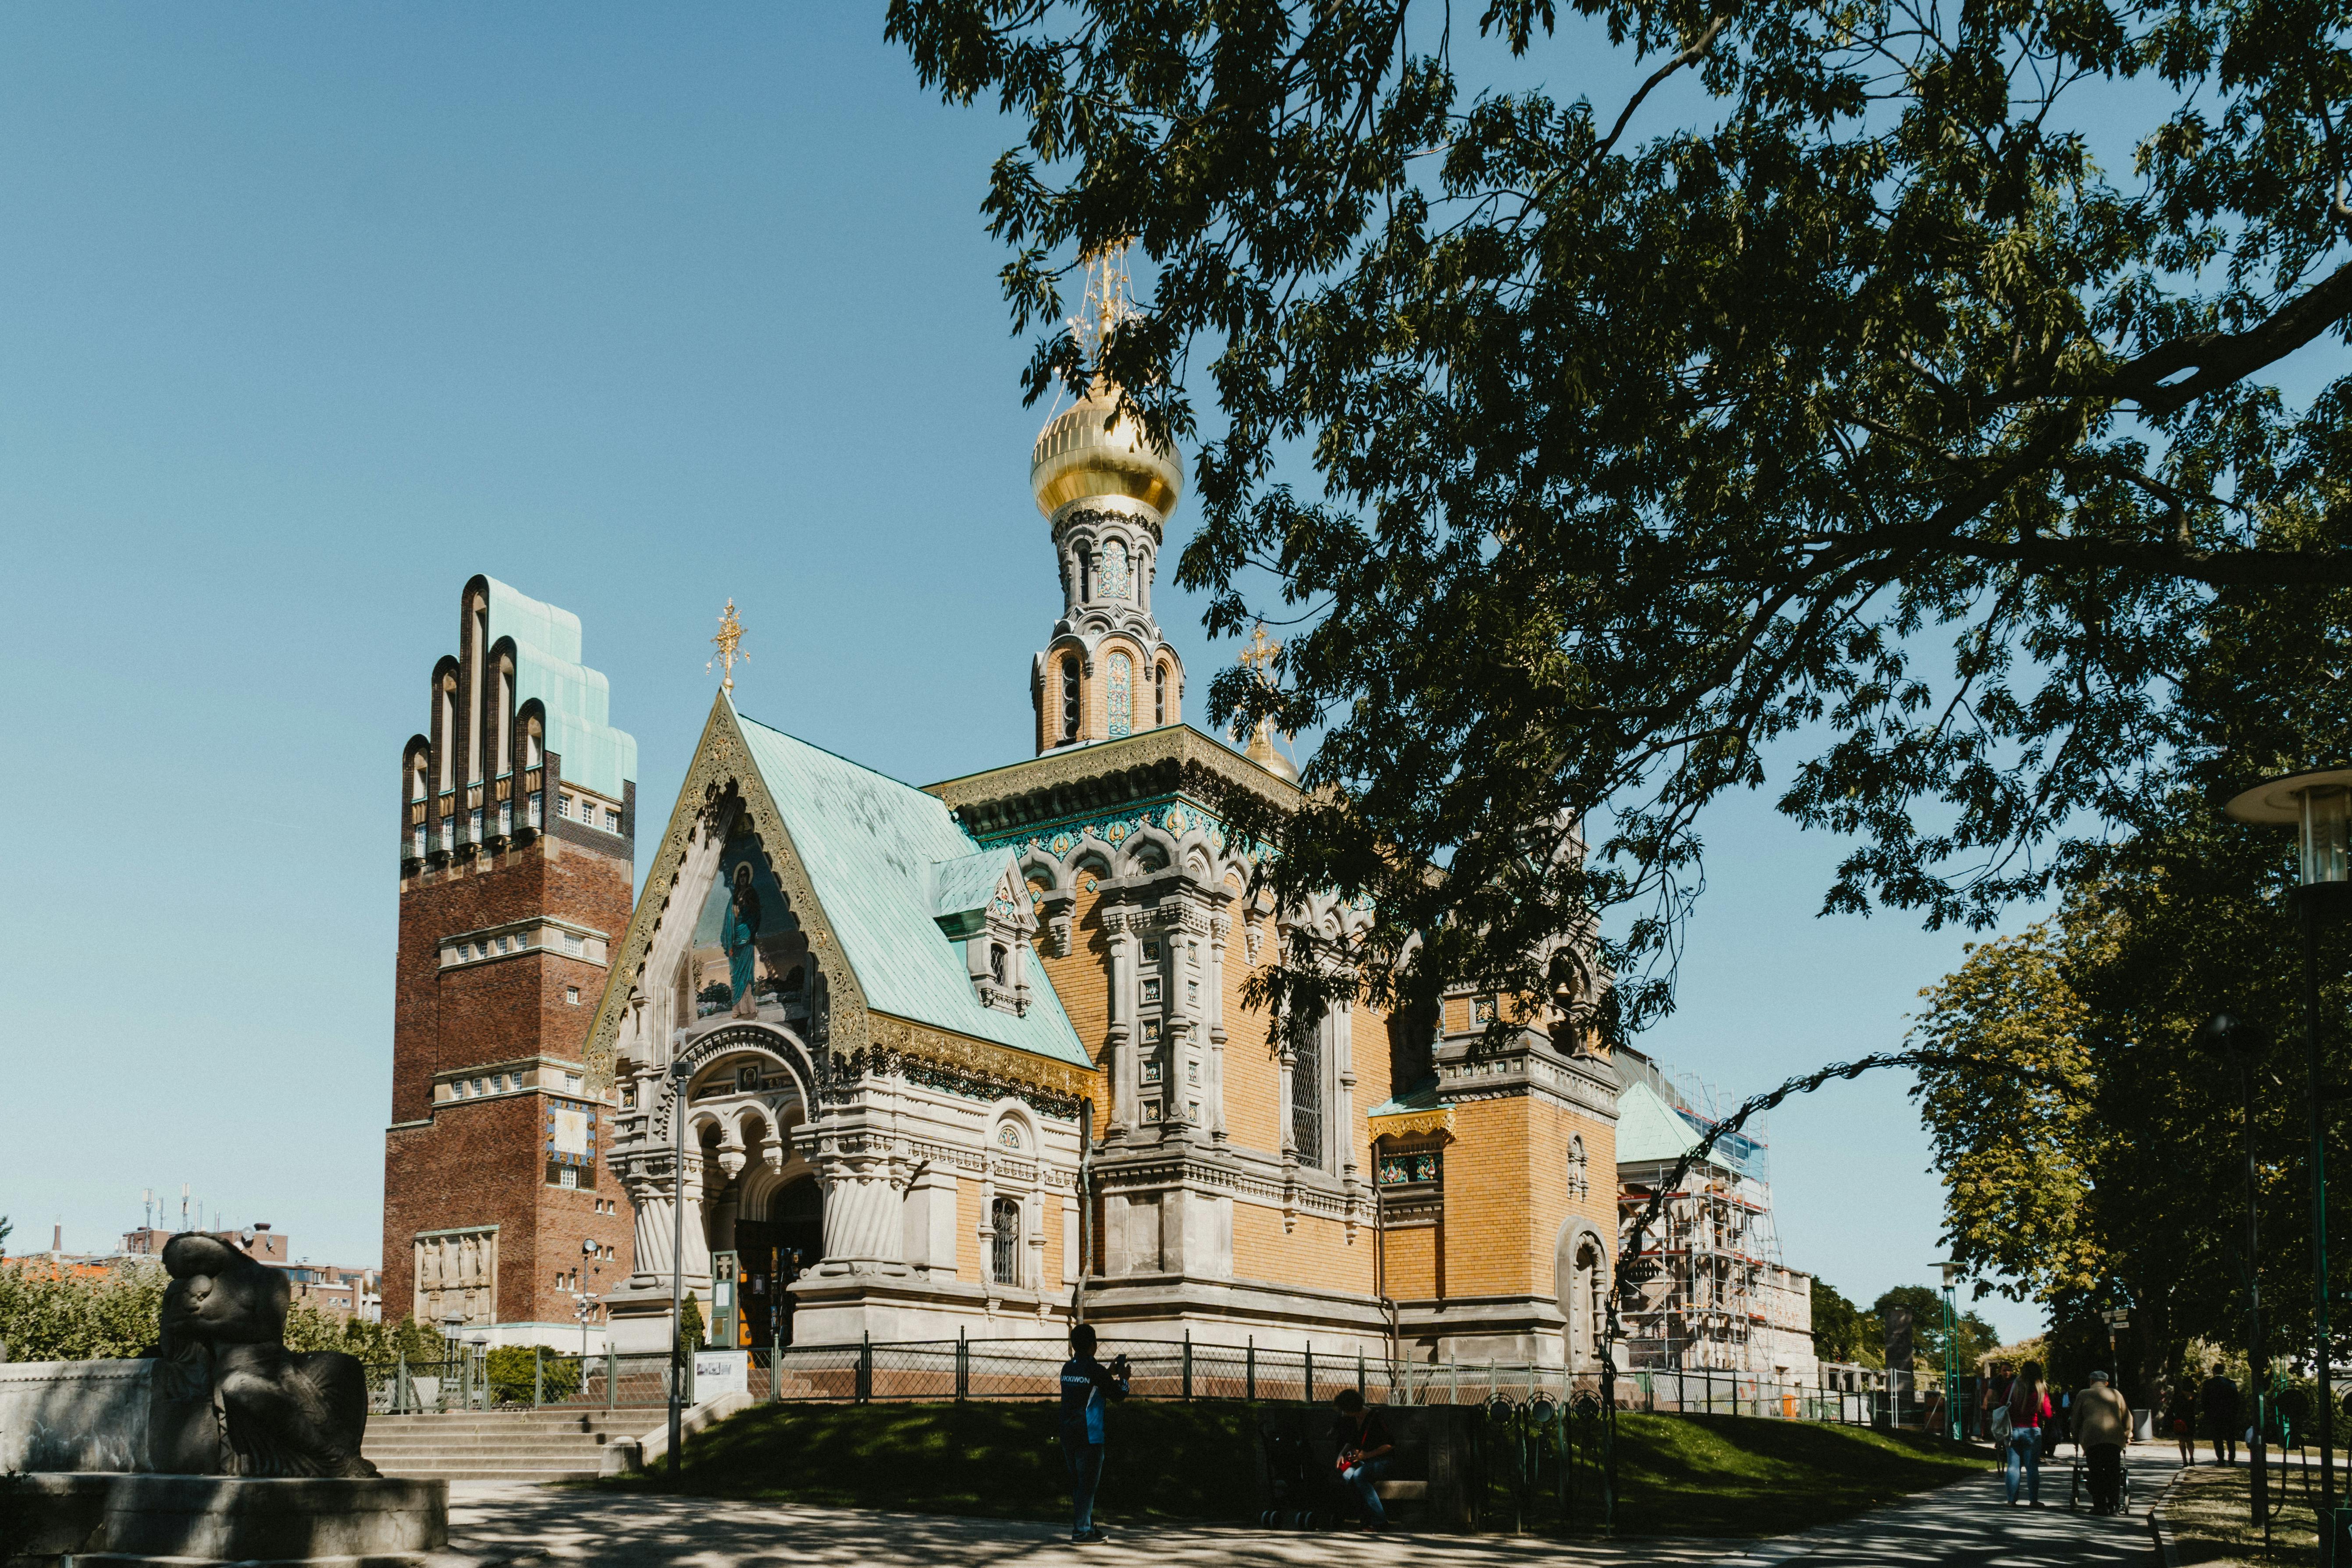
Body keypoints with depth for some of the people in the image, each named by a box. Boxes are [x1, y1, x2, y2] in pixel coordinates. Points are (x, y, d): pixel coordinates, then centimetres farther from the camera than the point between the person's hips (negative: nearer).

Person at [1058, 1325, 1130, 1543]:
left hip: (1067, 1435, 7)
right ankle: (1081, 1531, -4)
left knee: (1078, 1483, 13)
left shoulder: (1067, 1368, 10)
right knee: (1088, 1484, -3)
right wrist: (1123, 1378, 14)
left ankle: (1086, 1527, 19)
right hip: (1089, 1436, -7)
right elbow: (1119, 1394, -4)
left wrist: (1110, 1372, 29)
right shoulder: (1095, 1370, -12)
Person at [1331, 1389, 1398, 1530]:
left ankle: (1380, 1521, -31)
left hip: (1382, 1460, -6)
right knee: (1347, 1475, -27)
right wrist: (1342, 1454, 5)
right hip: (1362, 1461, 6)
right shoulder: (1351, 1419, 9)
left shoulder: (1376, 1418, -14)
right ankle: (1366, 1518, -28)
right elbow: (1351, 1442, 24)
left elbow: (1390, 1445, -13)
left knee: (1358, 1476, -35)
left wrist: (1368, 1455, -16)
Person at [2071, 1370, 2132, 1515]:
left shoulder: (2083, 1395, 16)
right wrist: (2127, 1435, 38)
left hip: (2091, 1438, -2)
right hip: (2115, 1438, 2)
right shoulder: (2116, 1395, 20)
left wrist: (2076, 1438, 29)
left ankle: (2100, 1505, -5)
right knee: (2113, 1473, 7)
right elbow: (2127, 1418, 24)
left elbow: (2076, 1420, 17)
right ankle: (2114, 1504, 3)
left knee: (2096, 1473, -1)